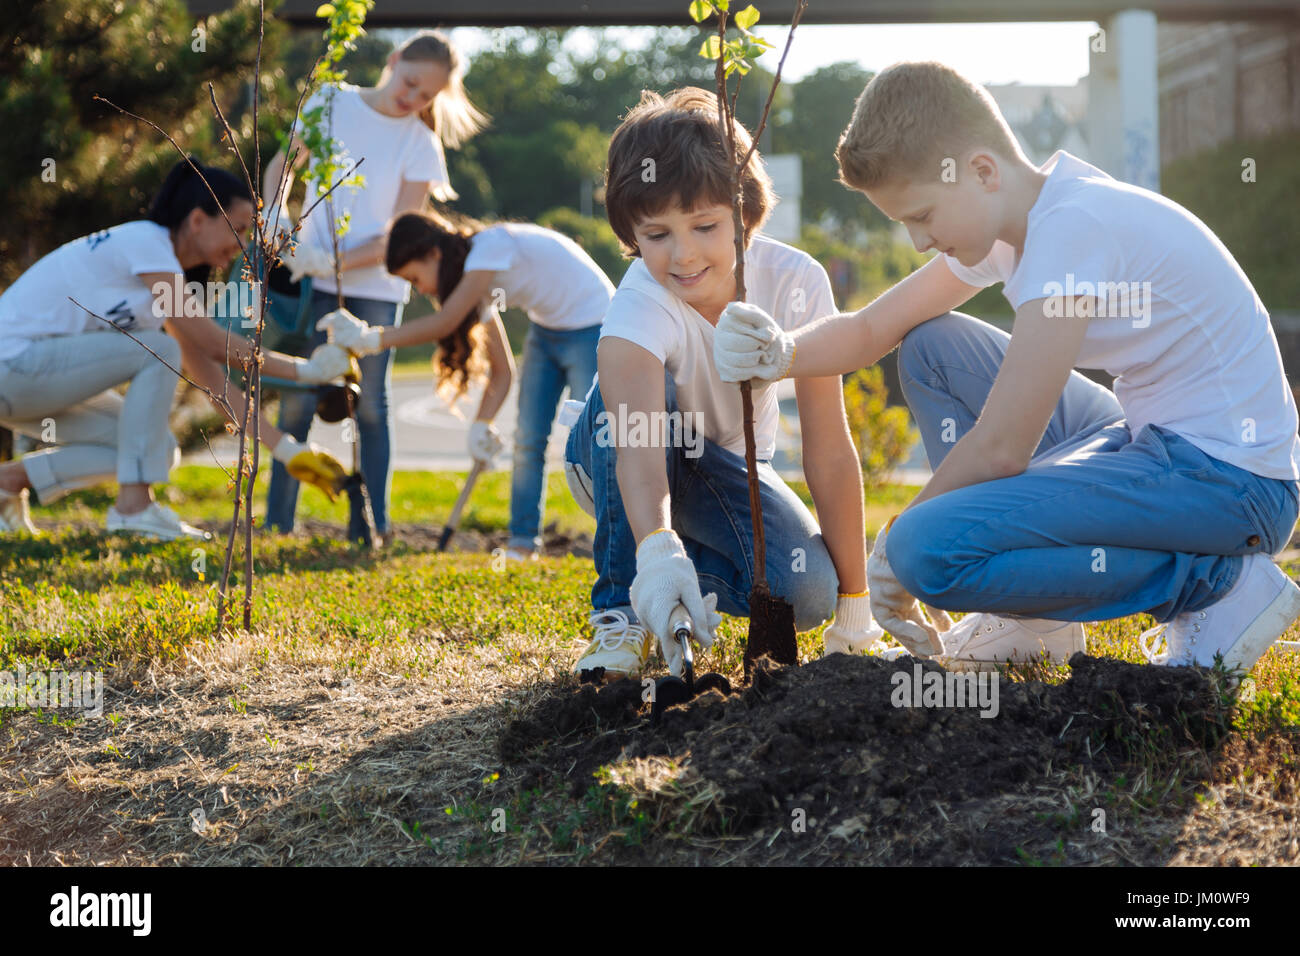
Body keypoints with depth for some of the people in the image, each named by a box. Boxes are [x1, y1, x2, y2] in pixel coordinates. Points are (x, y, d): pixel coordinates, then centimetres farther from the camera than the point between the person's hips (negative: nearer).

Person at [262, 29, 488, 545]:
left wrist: (336, 262, -20)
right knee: (297, 398, -3)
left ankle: (370, 524, 9)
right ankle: (276, 522, 1)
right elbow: (280, 166, 9)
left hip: (376, 288, -1)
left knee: (370, 404, 3)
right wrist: (278, 220, -10)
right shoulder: (330, 102, 1)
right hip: (313, 277, 1)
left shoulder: (421, 143, -4)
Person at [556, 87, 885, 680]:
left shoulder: (795, 283, -26)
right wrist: (656, 550, -73)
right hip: (615, 465, -1)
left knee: (806, 592, -28)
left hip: (728, 464, 2)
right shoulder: (640, 307, -34)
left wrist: (854, 607, -23)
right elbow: (638, 454, -52)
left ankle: (697, 583, 4)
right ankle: (622, 605, -21)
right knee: (635, 394, -37)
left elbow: (829, 451, -24)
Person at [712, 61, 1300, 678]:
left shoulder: (1075, 227, -22)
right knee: (930, 348, 13)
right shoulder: (1006, 215, 6)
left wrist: (894, 546, -8)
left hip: (1234, 482, -10)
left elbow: (1000, 448, -23)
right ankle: (1036, 621, 13)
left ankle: (1214, 581, -9)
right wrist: (783, 354, -10)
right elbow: (871, 330, 12)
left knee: (928, 551, -23)